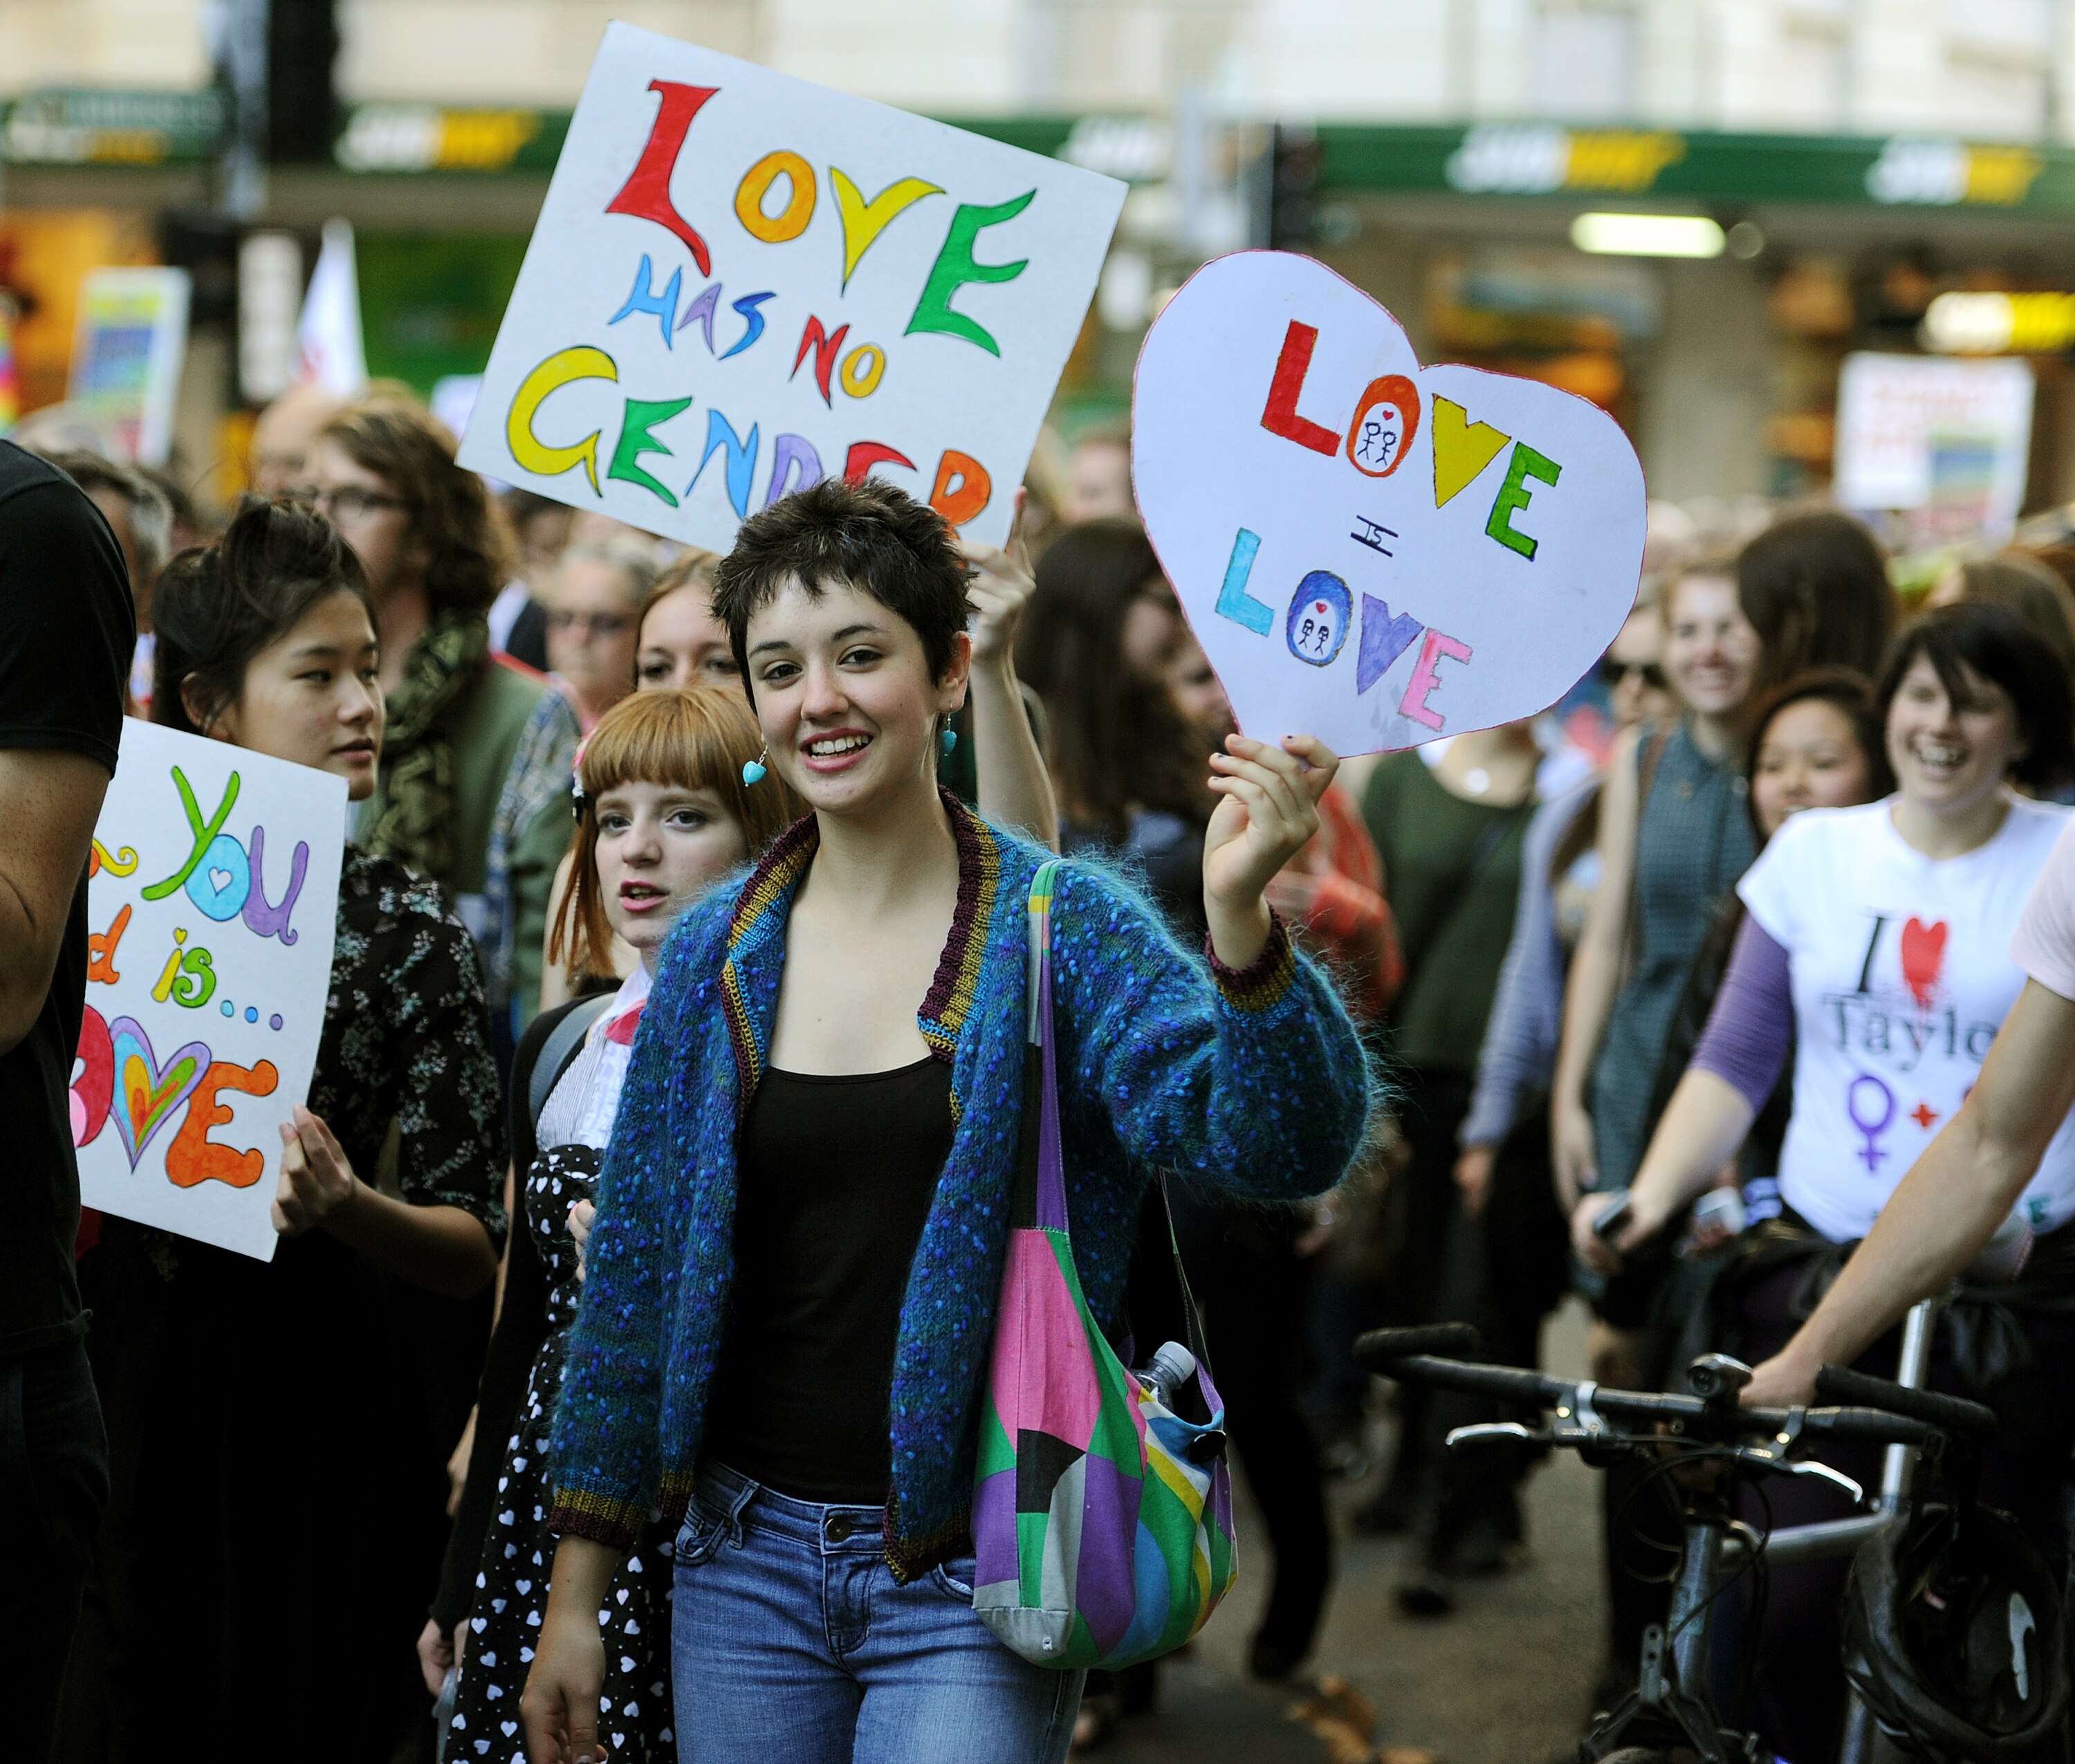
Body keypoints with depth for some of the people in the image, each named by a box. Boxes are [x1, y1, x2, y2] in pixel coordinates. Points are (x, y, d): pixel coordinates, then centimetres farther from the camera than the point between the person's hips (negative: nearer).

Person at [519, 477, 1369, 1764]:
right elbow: (635, 1274, 10)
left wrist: (1239, 916, -38)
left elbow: (1282, 1145, -20)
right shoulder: (712, 960, 4)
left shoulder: (1062, 931, -6)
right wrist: (575, 1598, 9)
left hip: (970, 1576, -4)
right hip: (748, 1560, 4)